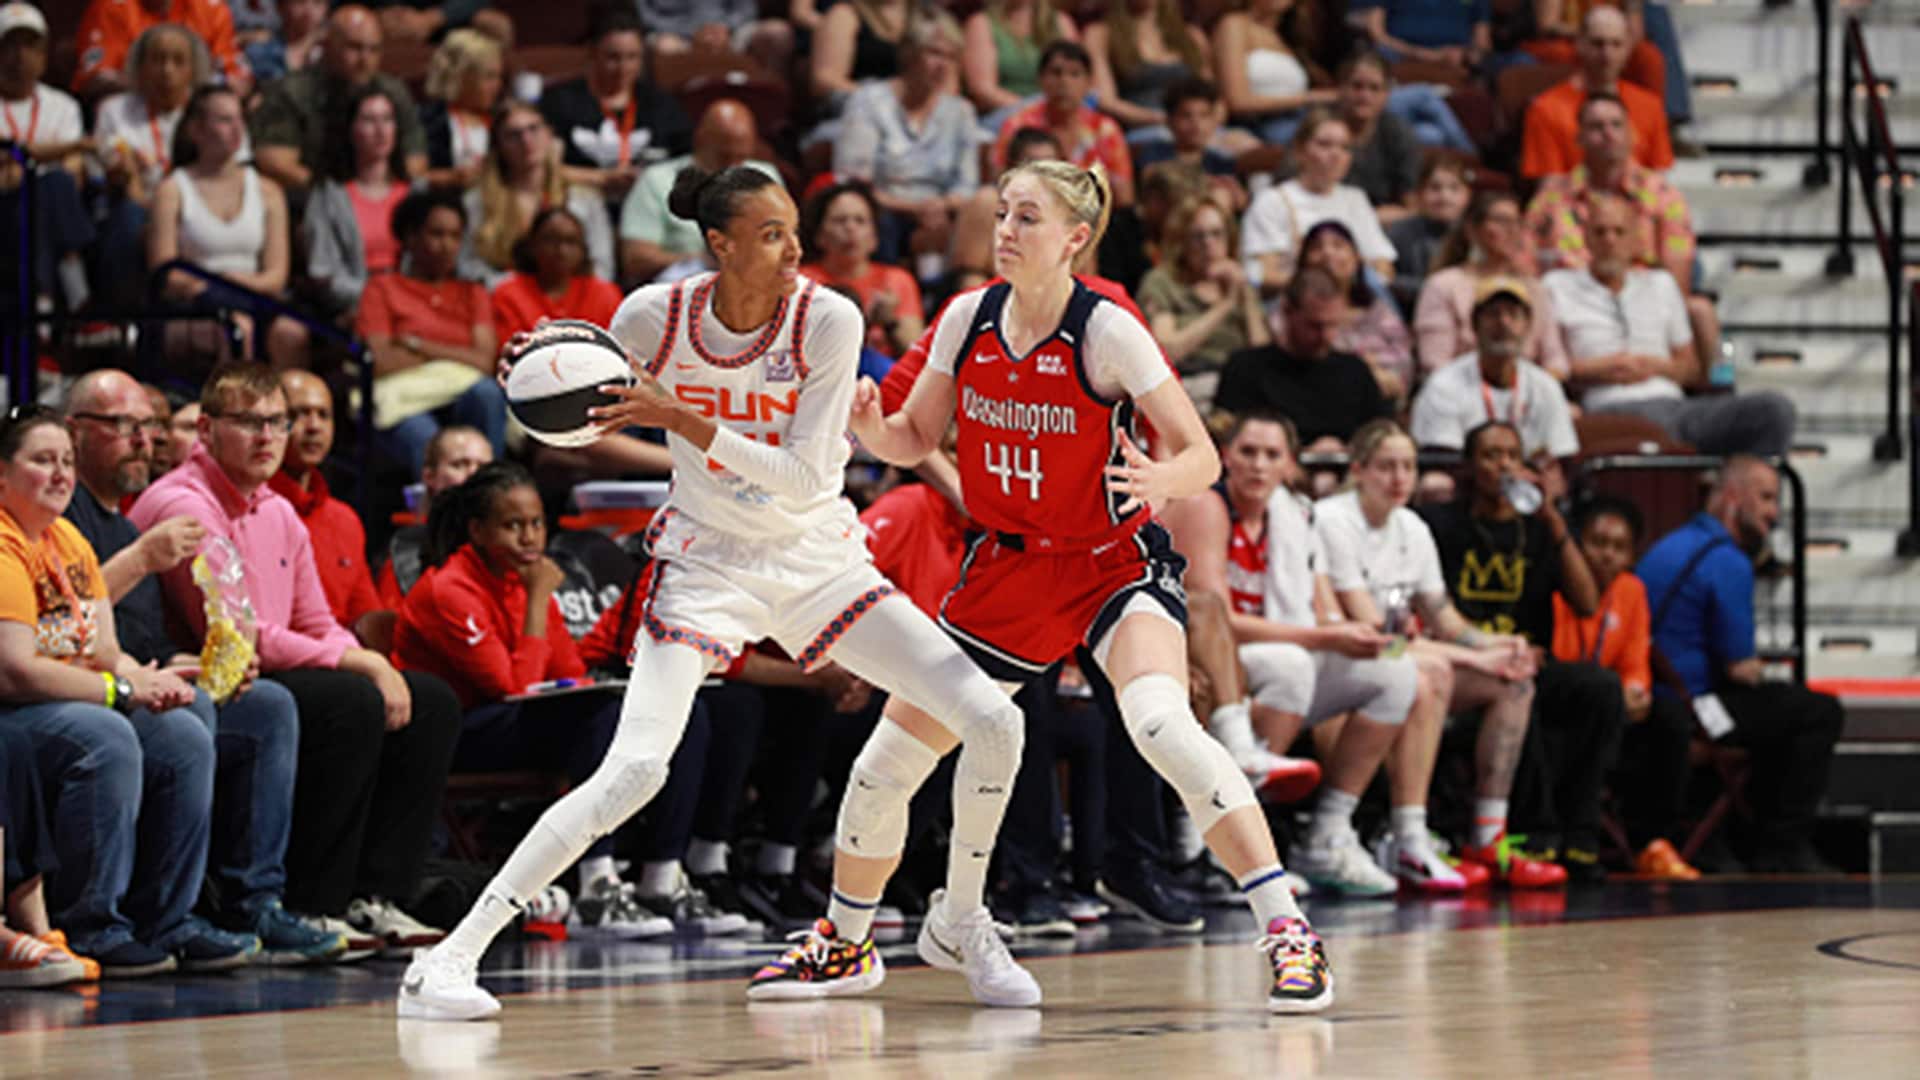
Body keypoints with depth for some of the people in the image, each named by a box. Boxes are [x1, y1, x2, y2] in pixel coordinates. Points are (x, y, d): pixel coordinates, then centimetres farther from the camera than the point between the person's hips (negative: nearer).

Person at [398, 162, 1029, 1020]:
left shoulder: (828, 319, -16)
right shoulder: (654, 317, -14)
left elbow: (806, 476, -20)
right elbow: (596, 408, 6)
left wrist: (685, 422, -29)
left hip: (819, 555, 2)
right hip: (709, 558, -2)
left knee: (991, 721, -9)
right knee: (635, 770, -22)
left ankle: (966, 925, 15)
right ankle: (448, 961, -18)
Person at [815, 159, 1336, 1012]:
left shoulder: (1108, 333, -18)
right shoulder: (968, 319, -4)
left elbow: (1202, 456, -15)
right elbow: (914, 439, 8)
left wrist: (1161, 479, -38)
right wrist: (870, 426, -15)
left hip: (1113, 564, -5)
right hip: (1007, 562, 5)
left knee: (1159, 722, -32)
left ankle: (1286, 927, -30)